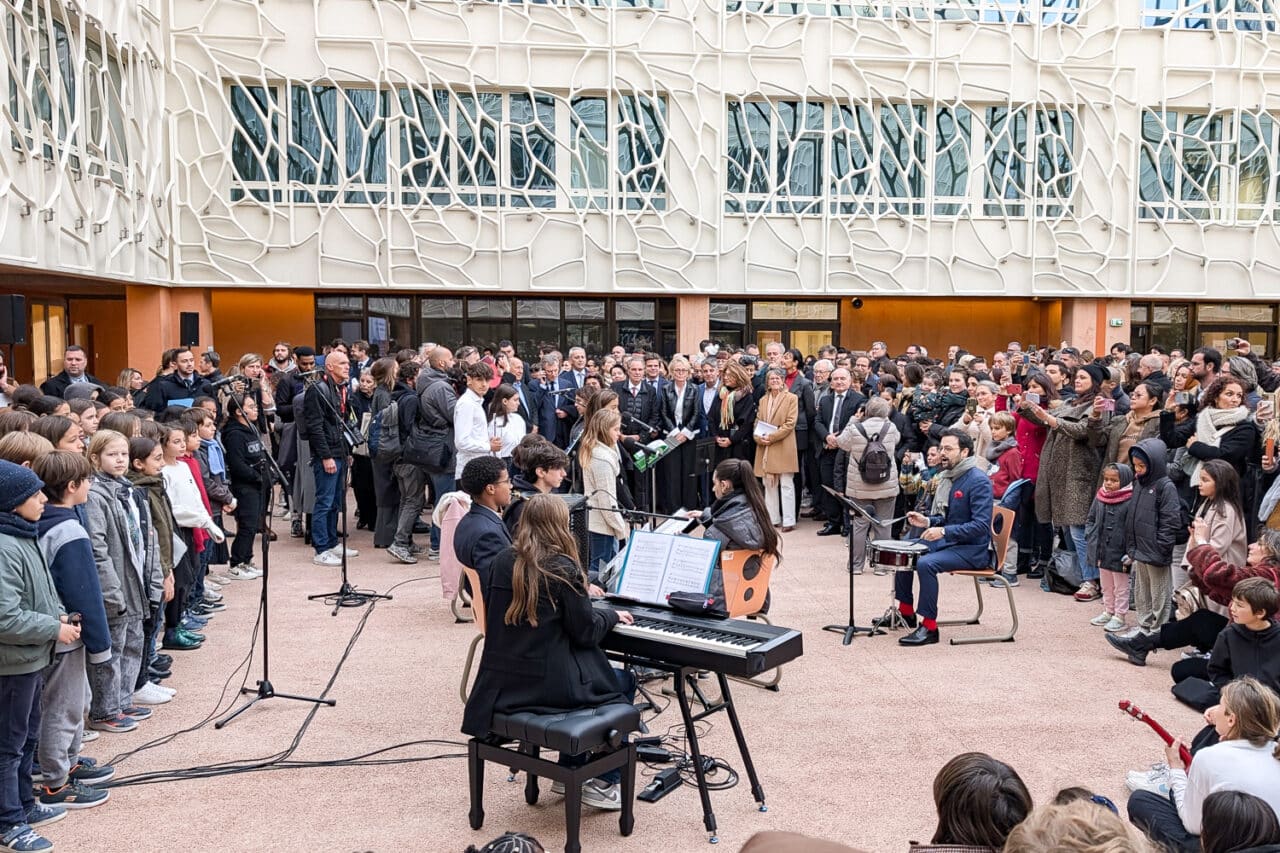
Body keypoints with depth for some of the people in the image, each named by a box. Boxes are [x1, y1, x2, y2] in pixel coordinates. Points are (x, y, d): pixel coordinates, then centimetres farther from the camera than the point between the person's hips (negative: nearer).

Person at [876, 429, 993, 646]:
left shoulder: (978, 480, -19)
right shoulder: (947, 477, 10)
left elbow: (981, 526, -26)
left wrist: (944, 531, -30)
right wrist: (928, 521, 1)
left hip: (973, 549, -10)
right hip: (947, 540, 10)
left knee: (926, 563, -30)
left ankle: (929, 627, -21)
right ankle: (906, 612, 20)